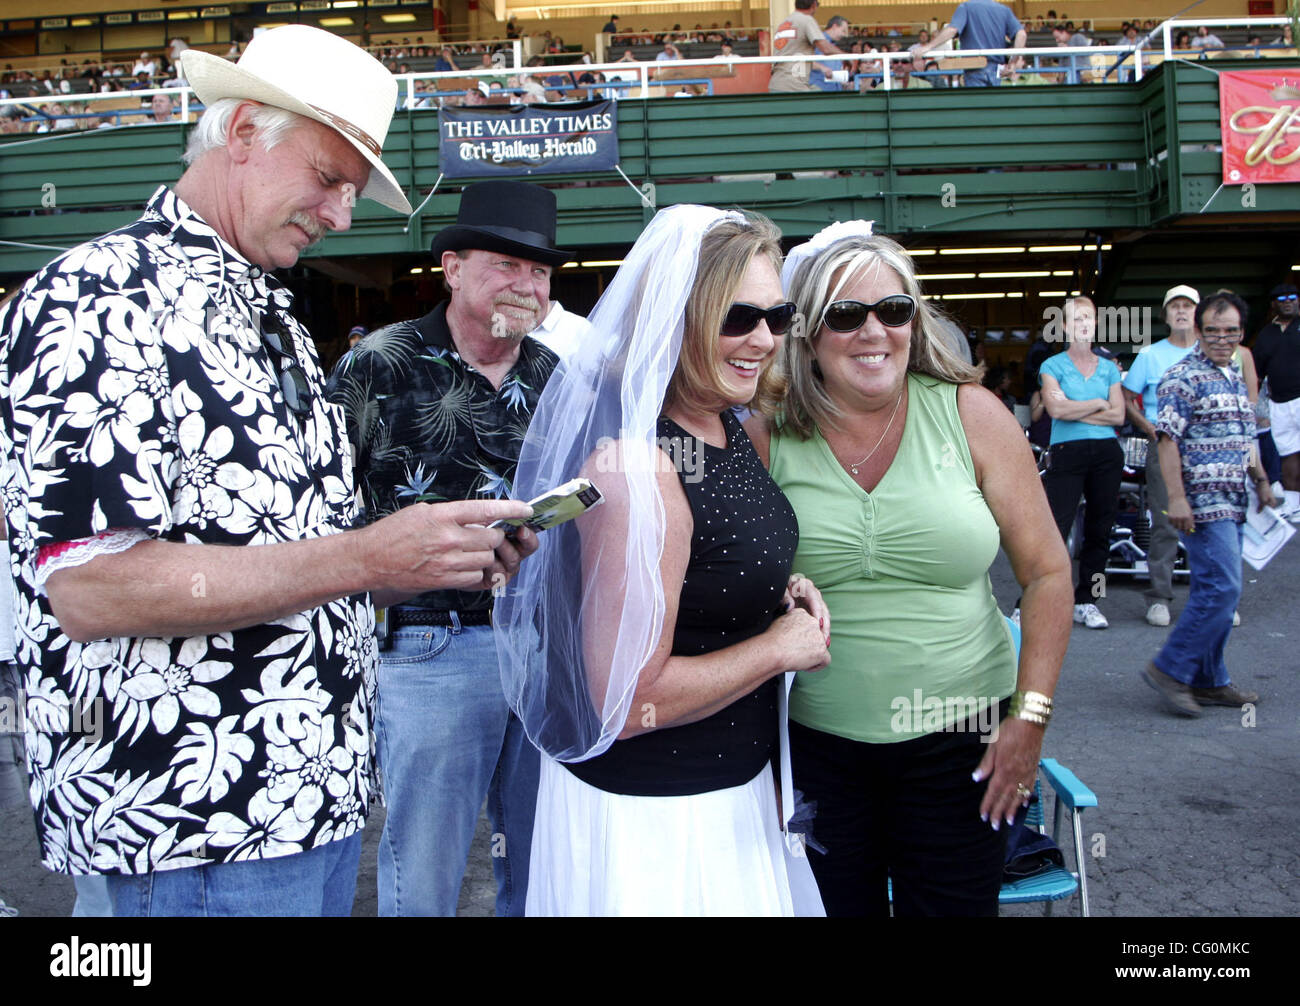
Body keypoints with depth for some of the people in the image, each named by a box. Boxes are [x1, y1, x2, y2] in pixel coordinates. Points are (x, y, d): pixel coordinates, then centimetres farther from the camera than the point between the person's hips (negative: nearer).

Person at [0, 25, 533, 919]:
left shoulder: (272, 319, 14)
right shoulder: (97, 302, -15)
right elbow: (92, 589, -24)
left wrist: (448, 558, 3)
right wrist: (368, 559, -26)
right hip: (194, 822, -8)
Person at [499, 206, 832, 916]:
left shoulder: (728, 429, 1)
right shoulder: (635, 462, -28)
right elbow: (627, 702, -28)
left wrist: (781, 592, -1)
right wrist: (780, 647, -16)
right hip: (651, 814, -9)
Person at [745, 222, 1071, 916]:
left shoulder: (971, 415, -4)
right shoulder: (768, 438, -4)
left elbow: (1047, 572, 1)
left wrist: (1030, 717, -4)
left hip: (958, 740, 0)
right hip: (812, 746, 0)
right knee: (832, 907, 12)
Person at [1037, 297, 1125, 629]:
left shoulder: (1108, 368, 14)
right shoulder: (1053, 365, 4)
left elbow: (1118, 415, 1)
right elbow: (1056, 408, -12)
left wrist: (1074, 410, -7)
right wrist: (1099, 404, -2)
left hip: (1106, 453, 4)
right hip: (1067, 452, -4)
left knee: (1099, 530, 7)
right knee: (1055, 529, -11)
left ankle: (1086, 601, 17)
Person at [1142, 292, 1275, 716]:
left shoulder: (1235, 376, 17)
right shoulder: (1183, 376, -10)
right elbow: (1168, 439, -16)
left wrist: (1261, 480, 22)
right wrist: (1176, 497, -22)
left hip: (1232, 503, 9)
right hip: (1202, 501, -9)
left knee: (1217, 590, 11)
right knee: (1222, 589, -13)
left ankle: (1208, 681, 19)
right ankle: (1170, 669, -3)